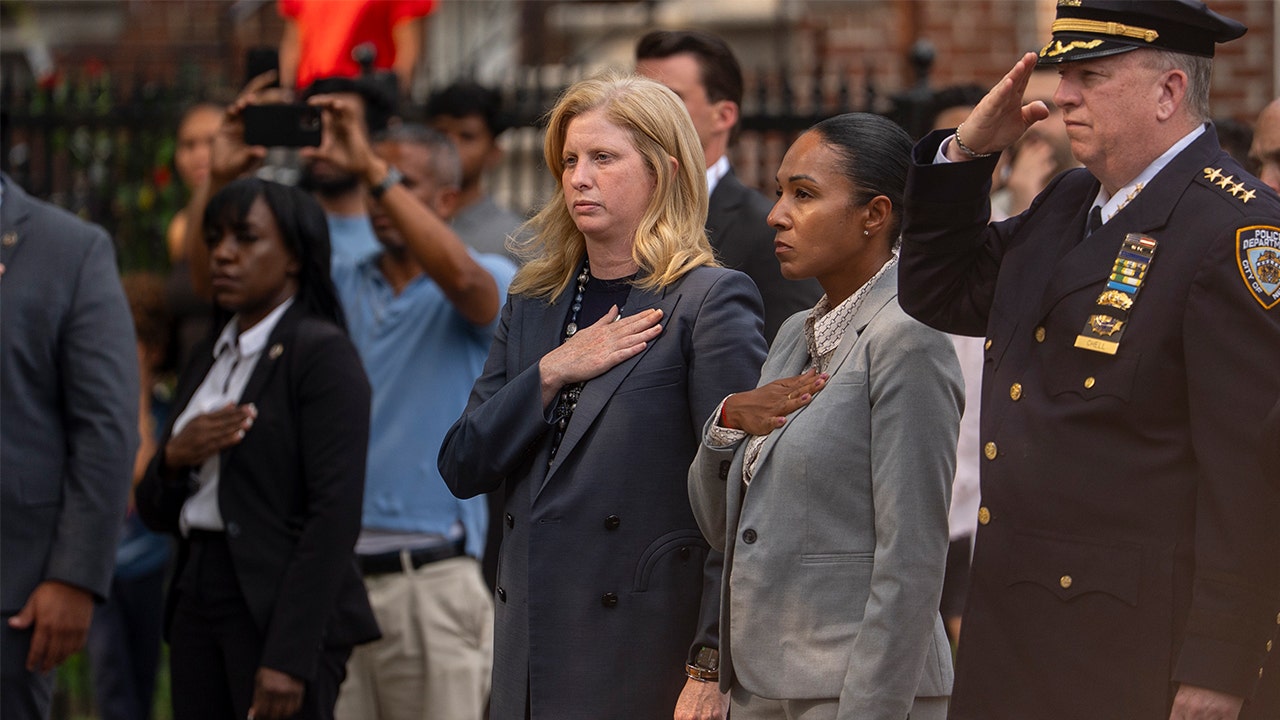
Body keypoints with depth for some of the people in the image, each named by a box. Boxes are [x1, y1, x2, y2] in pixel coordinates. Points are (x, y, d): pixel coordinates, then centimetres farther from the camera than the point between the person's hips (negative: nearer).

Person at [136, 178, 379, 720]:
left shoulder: (321, 354, -7)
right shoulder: (208, 359, 17)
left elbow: (335, 513, -15)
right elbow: (155, 513, 19)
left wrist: (289, 657, -21)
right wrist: (174, 457, -5)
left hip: (278, 608, -7)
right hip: (198, 598, 7)